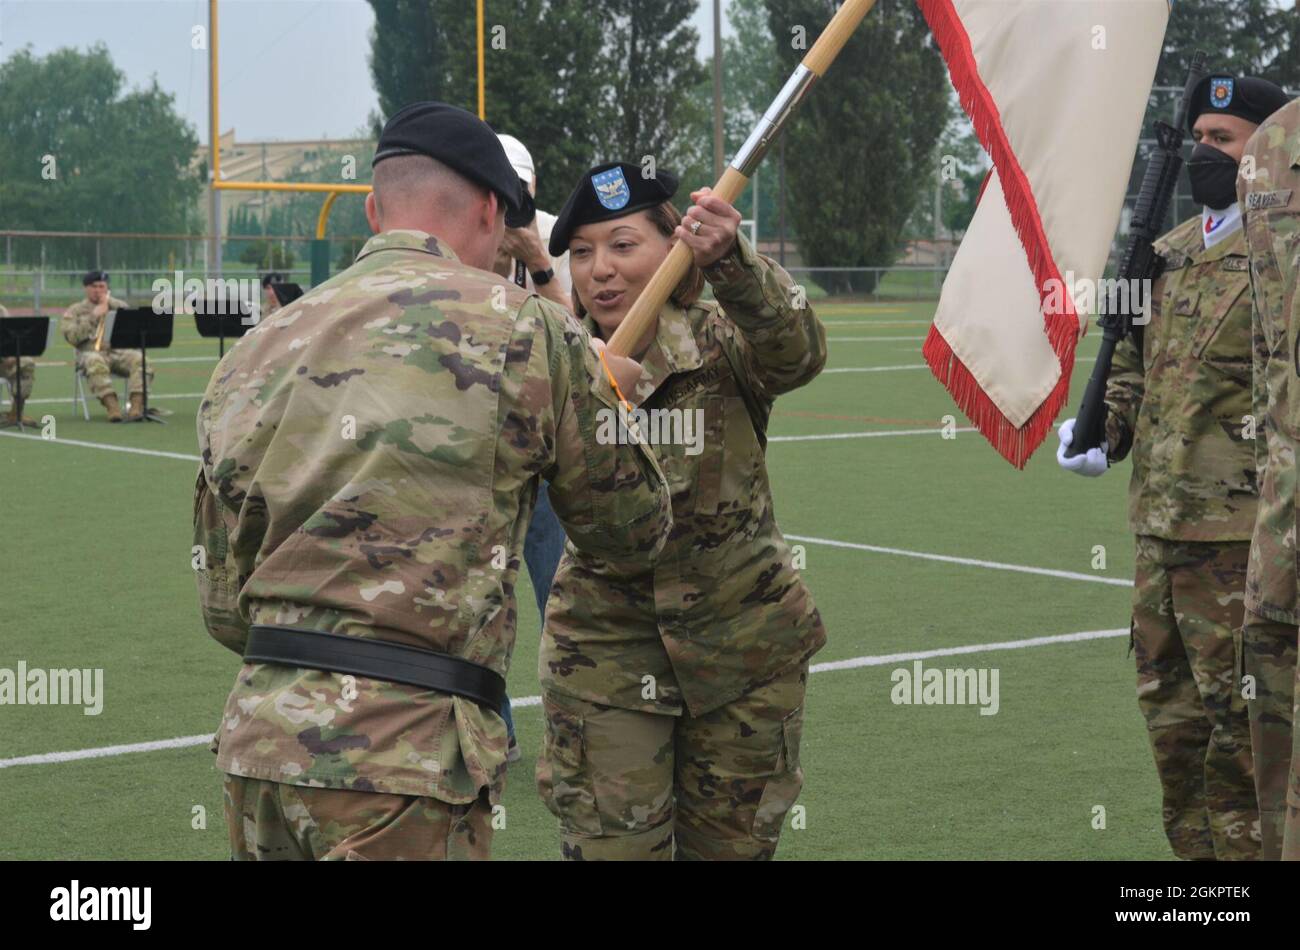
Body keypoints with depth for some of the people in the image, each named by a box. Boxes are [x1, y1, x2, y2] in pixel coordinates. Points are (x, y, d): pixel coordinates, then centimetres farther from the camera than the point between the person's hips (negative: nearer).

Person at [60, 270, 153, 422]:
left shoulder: (119, 305, 24)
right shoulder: (75, 311, 17)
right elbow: (72, 337, 1)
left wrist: (111, 303, 3)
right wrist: (93, 317, -4)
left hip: (119, 351, 2)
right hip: (92, 352, -2)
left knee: (139, 359, -32)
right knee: (95, 362, -40)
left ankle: (137, 404, -42)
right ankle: (111, 405, -48)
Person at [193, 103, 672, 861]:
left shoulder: (258, 349, 12)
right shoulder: (526, 330, -2)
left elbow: (226, 606, 14)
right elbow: (635, 531, 11)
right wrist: (608, 398, 29)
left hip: (257, 740, 6)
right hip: (401, 757, -6)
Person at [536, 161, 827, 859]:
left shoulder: (721, 343, -13)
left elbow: (795, 350, -34)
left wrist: (728, 261, -53)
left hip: (741, 641, -1)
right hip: (604, 648, 1)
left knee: (732, 843, 14)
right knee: (609, 846, -2)